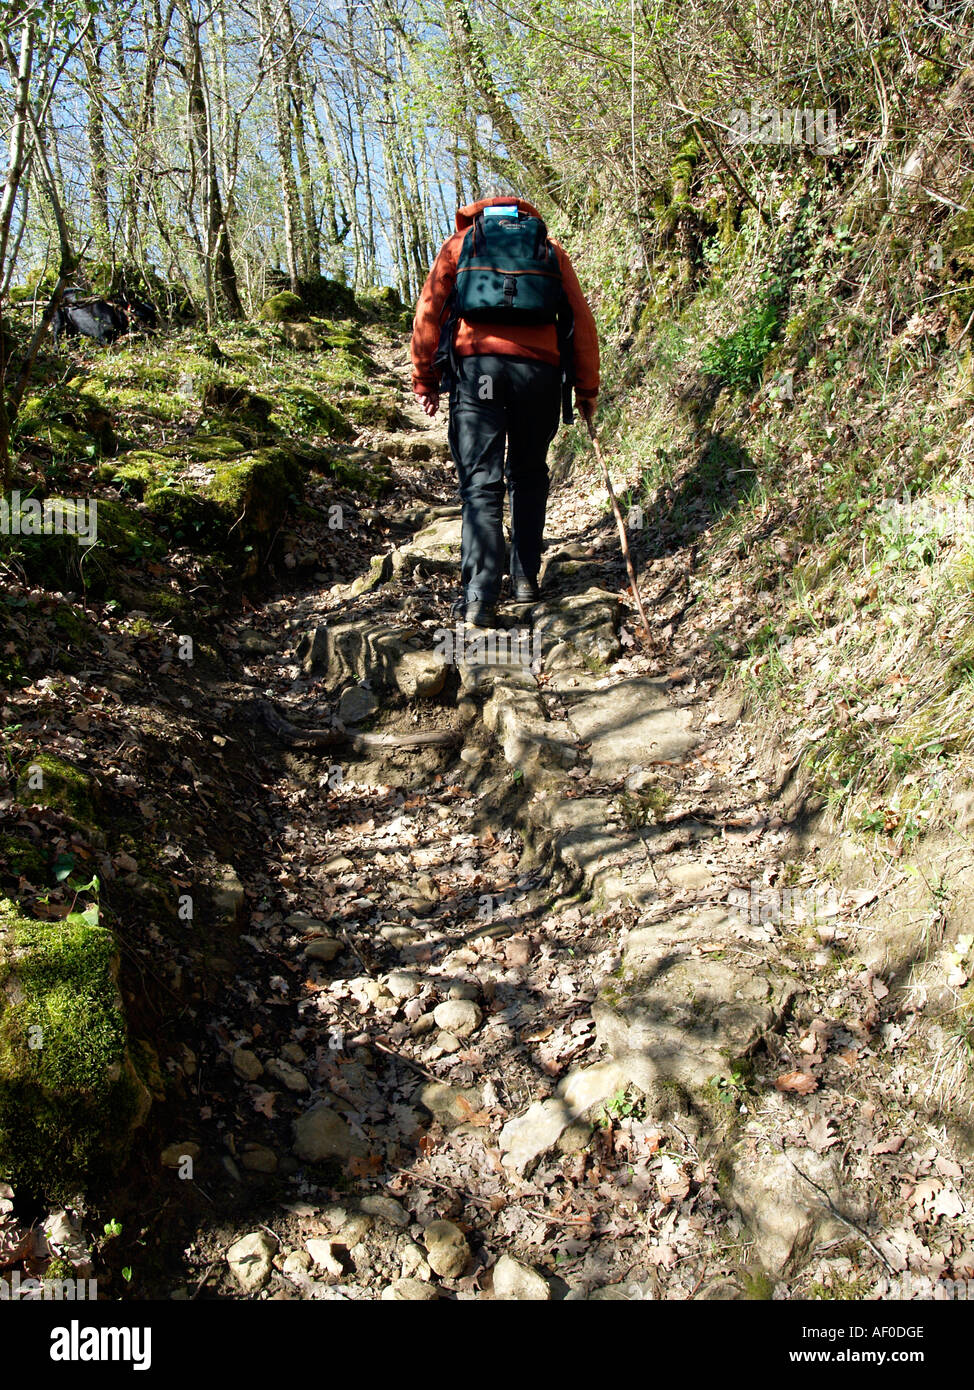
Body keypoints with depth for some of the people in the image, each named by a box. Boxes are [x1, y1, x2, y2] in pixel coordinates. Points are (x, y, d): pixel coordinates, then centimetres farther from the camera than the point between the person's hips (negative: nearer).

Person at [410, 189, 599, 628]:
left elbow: (429, 311, 10)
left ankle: (480, 596, -15)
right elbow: (581, 319, 16)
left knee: (481, 482, -4)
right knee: (528, 476, 17)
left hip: (475, 365, -1)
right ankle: (525, 578, 15)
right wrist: (587, 387, 18)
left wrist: (425, 379, 14)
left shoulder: (460, 242, 20)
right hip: (539, 368, 1)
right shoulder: (550, 247, 22)